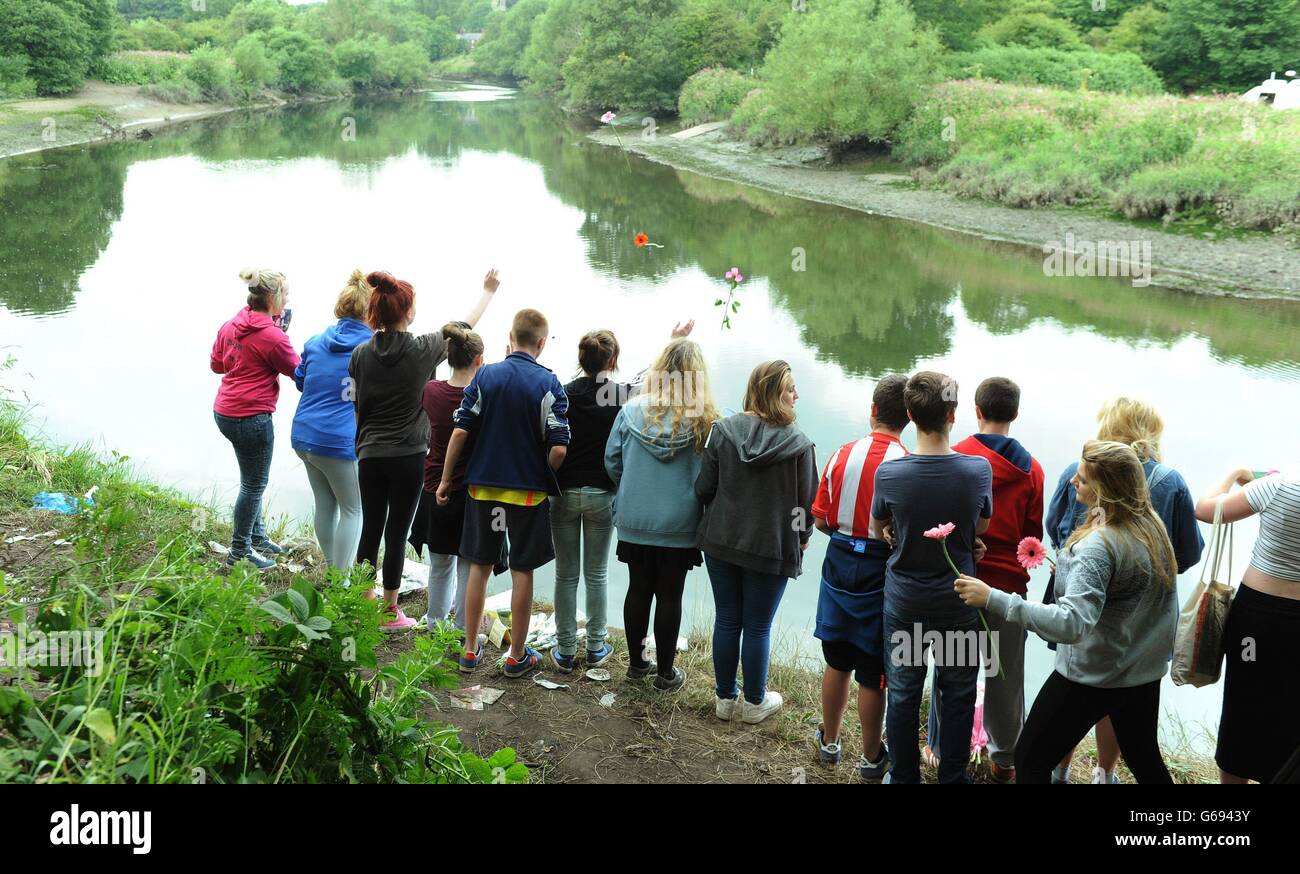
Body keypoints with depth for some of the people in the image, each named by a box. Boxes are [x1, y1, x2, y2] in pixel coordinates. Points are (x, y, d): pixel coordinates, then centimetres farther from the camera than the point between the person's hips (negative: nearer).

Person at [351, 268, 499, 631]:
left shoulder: (360, 354, 0)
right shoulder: (423, 350, -8)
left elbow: (356, 407, 7)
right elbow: (465, 326, 8)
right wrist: (488, 290, 23)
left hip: (370, 455, 3)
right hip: (408, 455, -3)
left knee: (370, 529, 13)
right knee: (397, 532, 4)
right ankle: (390, 611, 13)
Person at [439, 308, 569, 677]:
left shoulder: (485, 376, -2)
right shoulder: (548, 384, -10)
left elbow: (460, 432, -4)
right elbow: (558, 449, -15)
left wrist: (446, 479, 5)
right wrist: (543, 475, 5)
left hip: (483, 487, 3)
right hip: (528, 492, -3)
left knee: (479, 567, 14)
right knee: (522, 572, 8)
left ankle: (470, 651, 21)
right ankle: (517, 656, 17)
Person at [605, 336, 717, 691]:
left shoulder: (632, 411, -8)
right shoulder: (704, 421, -14)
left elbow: (612, 461, 0)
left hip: (634, 521, 2)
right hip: (679, 525, -2)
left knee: (638, 590, 16)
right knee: (670, 596, 9)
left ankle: (637, 662, 30)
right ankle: (665, 672, 20)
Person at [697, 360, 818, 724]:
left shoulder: (723, 430, -8)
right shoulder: (798, 443, -15)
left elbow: (703, 488, -4)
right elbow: (806, 502, -7)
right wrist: (801, 539, 13)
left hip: (721, 543, 3)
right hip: (772, 549, -3)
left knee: (726, 621, 15)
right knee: (758, 627, 11)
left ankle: (725, 698, 28)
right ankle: (755, 702, 26)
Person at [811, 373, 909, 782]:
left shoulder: (843, 454, -6)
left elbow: (822, 520, 0)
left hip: (839, 564, 3)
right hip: (881, 575, -3)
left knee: (837, 662, 18)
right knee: (873, 673, 8)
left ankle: (829, 741, 34)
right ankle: (871, 757, 22)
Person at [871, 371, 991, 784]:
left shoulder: (888, 473, -18)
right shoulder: (979, 469, -17)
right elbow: (982, 526, 1)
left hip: (904, 602, 0)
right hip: (957, 603, 0)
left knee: (903, 695, 15)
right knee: (958, 696, 16)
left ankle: (903, 777, 28)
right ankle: (951, 777, 26)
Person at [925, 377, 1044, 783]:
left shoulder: (956, 456, -10)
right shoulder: (1031, 469, -4)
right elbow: (1033, 534, 2)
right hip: (1009, 583, 1)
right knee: (1005, 675, 13)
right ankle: (1005, 759, 25)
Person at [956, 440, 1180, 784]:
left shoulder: (1099, 545, -28)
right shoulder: (1152, 525, -3)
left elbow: (1072, 623, -38)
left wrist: (992, 599, -41)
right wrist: (1070, 570, 12)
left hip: (1091, 677, -8)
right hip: (1145, 670, 8)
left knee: (1031, 760, 7)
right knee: (1146, 761, 26)